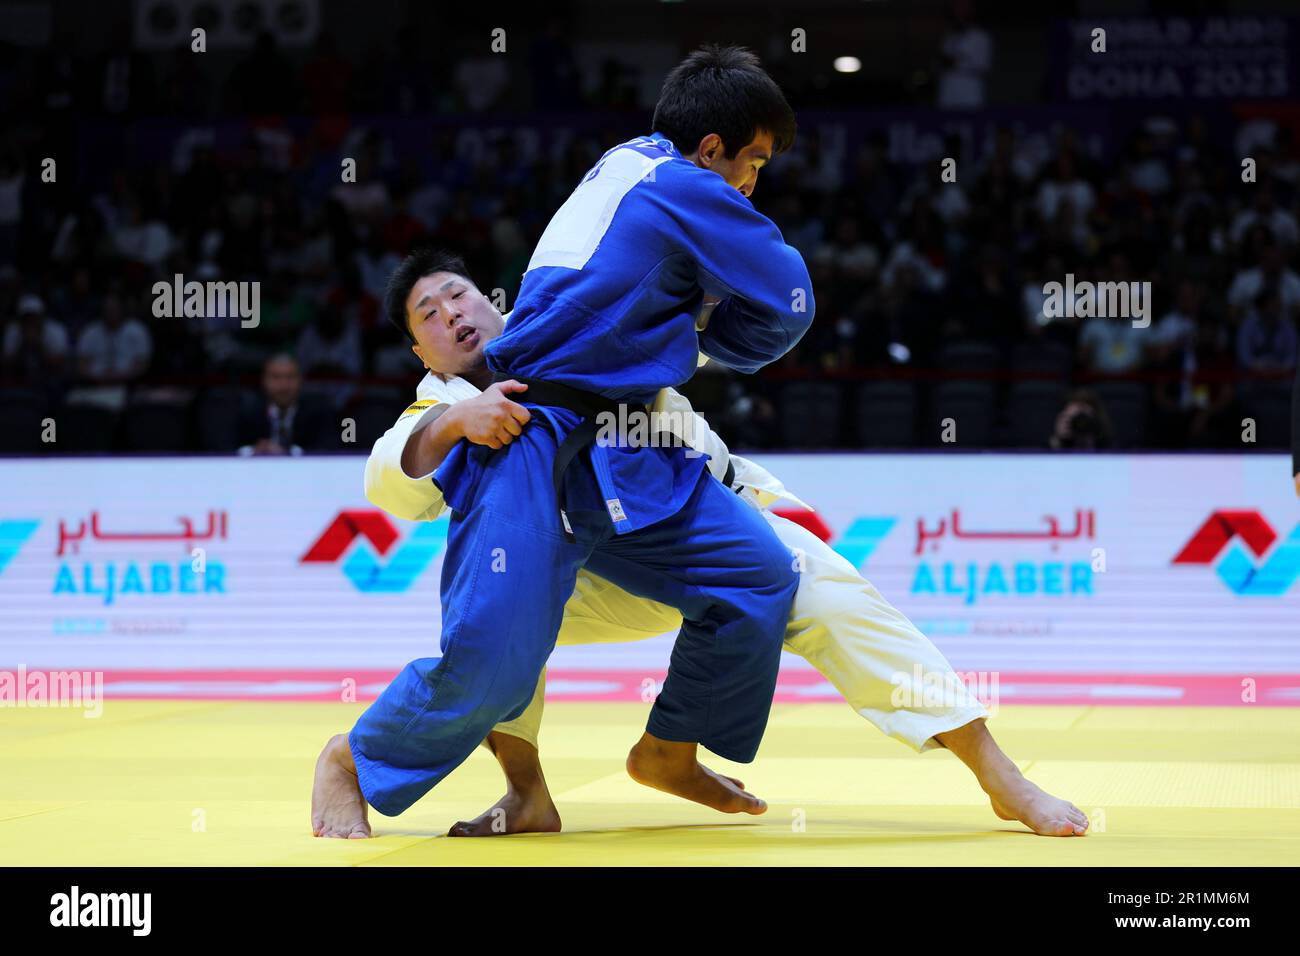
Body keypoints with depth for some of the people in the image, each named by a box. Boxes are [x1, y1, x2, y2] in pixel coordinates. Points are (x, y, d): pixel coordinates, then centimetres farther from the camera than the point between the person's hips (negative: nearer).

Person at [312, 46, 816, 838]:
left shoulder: (620, 173, 18)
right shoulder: (685, 191, -10)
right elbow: (785, 304, -3)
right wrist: (699, 336, 13)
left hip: (620, 458, 10)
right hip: (535, 454, -10)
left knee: (760, 577, 0)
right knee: (491, 660, -16)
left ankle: (670, 753, 18)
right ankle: (351, 762, 10)